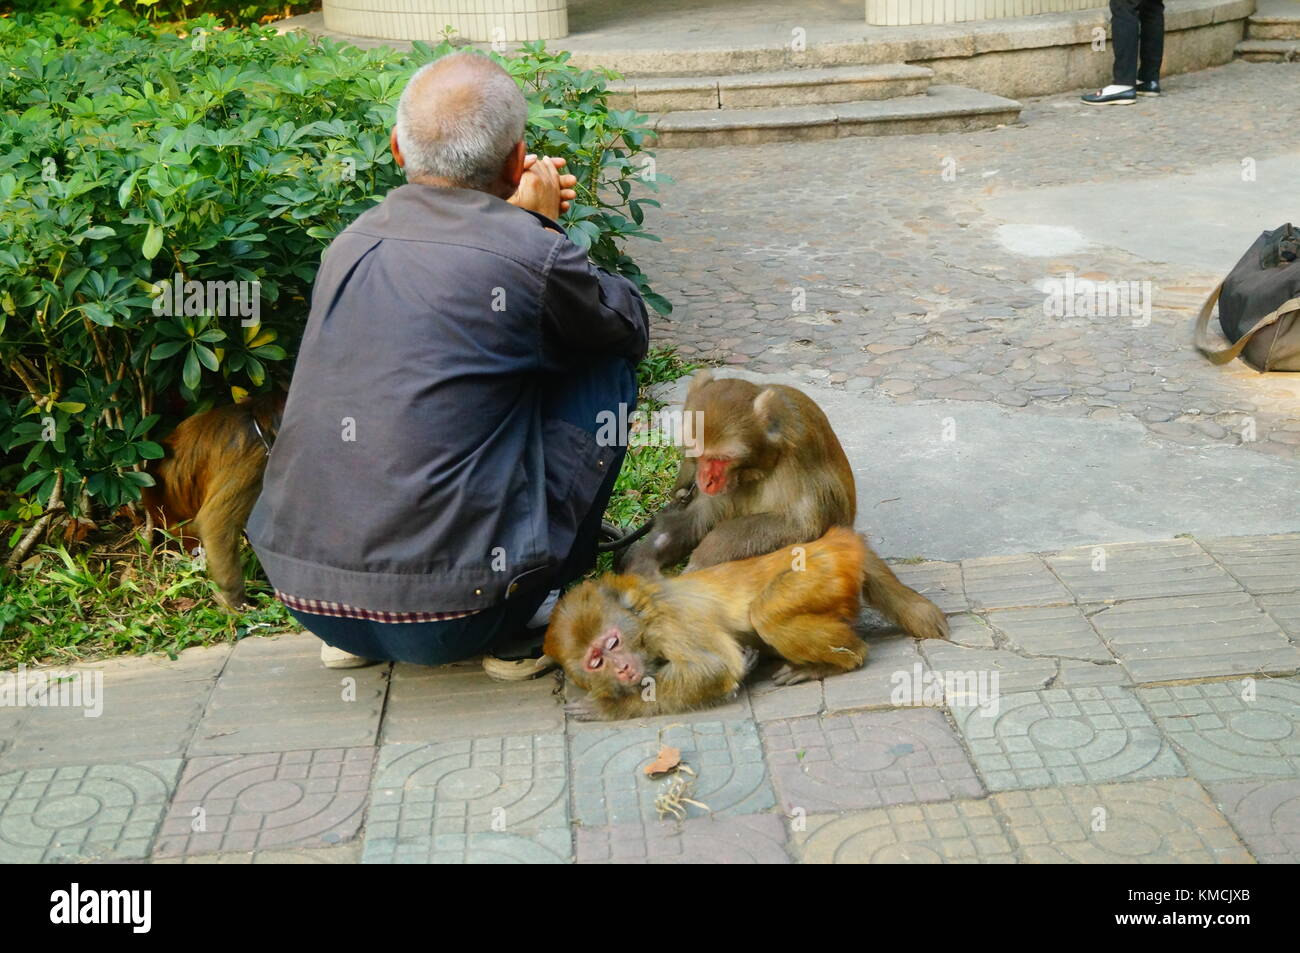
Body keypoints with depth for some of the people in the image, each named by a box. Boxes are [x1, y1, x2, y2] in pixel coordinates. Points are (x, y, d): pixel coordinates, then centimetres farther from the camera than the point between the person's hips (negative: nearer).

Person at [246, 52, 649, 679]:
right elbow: (632, 327, 11)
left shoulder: (352, 241, 8)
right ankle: (517, 631, 12)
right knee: (606, 368, 10)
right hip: (446, 615, -6)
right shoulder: (531, 256, -10)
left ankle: (353, 637, 23)